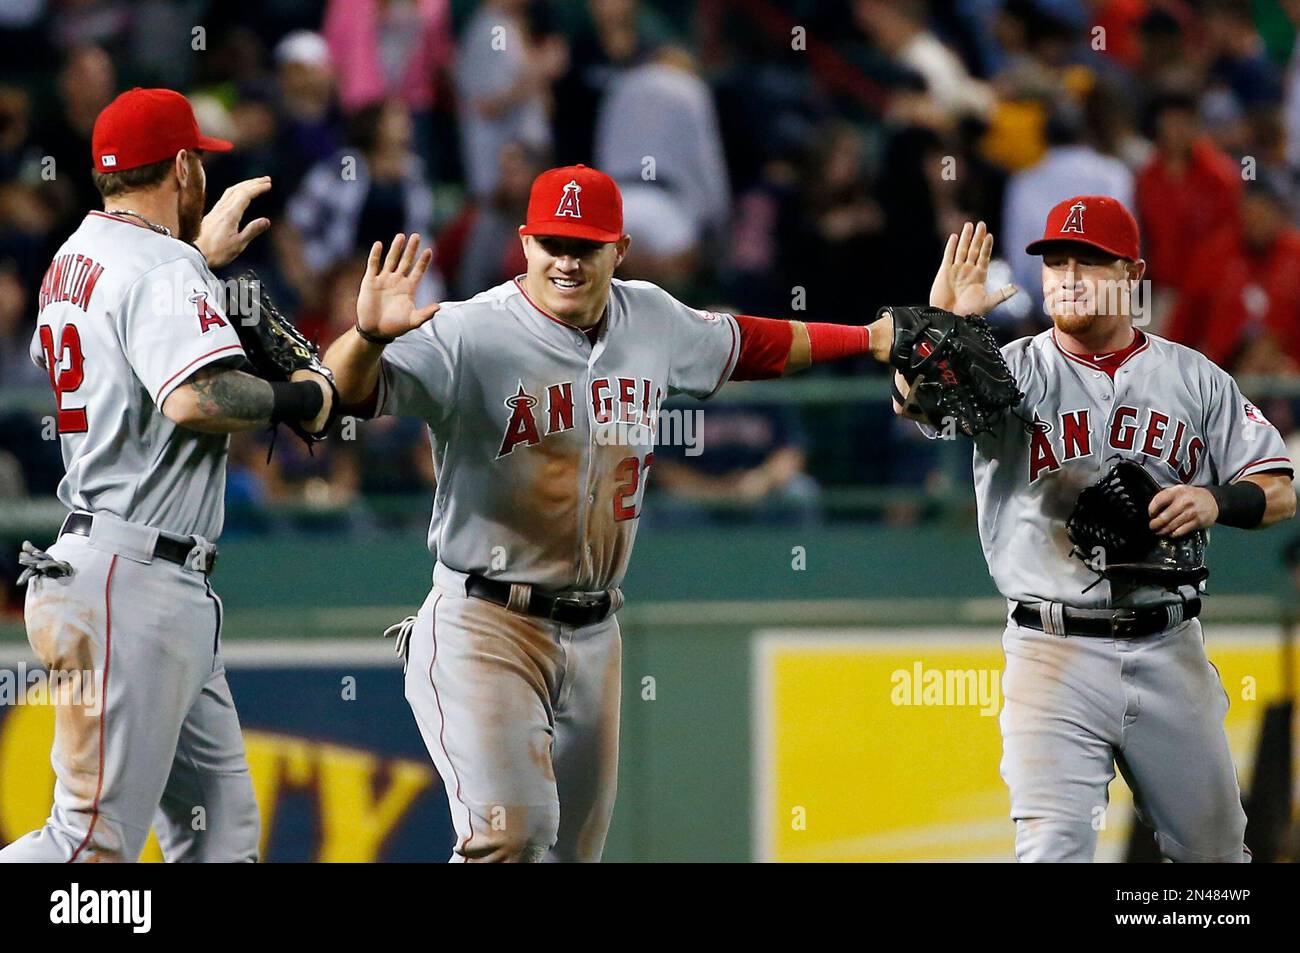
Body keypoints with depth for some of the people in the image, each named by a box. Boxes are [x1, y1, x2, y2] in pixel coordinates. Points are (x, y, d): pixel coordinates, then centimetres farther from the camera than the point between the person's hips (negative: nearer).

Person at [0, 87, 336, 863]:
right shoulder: (162, 269, -12)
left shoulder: (76, 259, 18)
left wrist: (199, 257, 39)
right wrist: (298, 400, -14)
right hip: (134, 583, -11)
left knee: (222, 831, 9)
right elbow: (197, 398, -29)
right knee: (100, 838, -13)